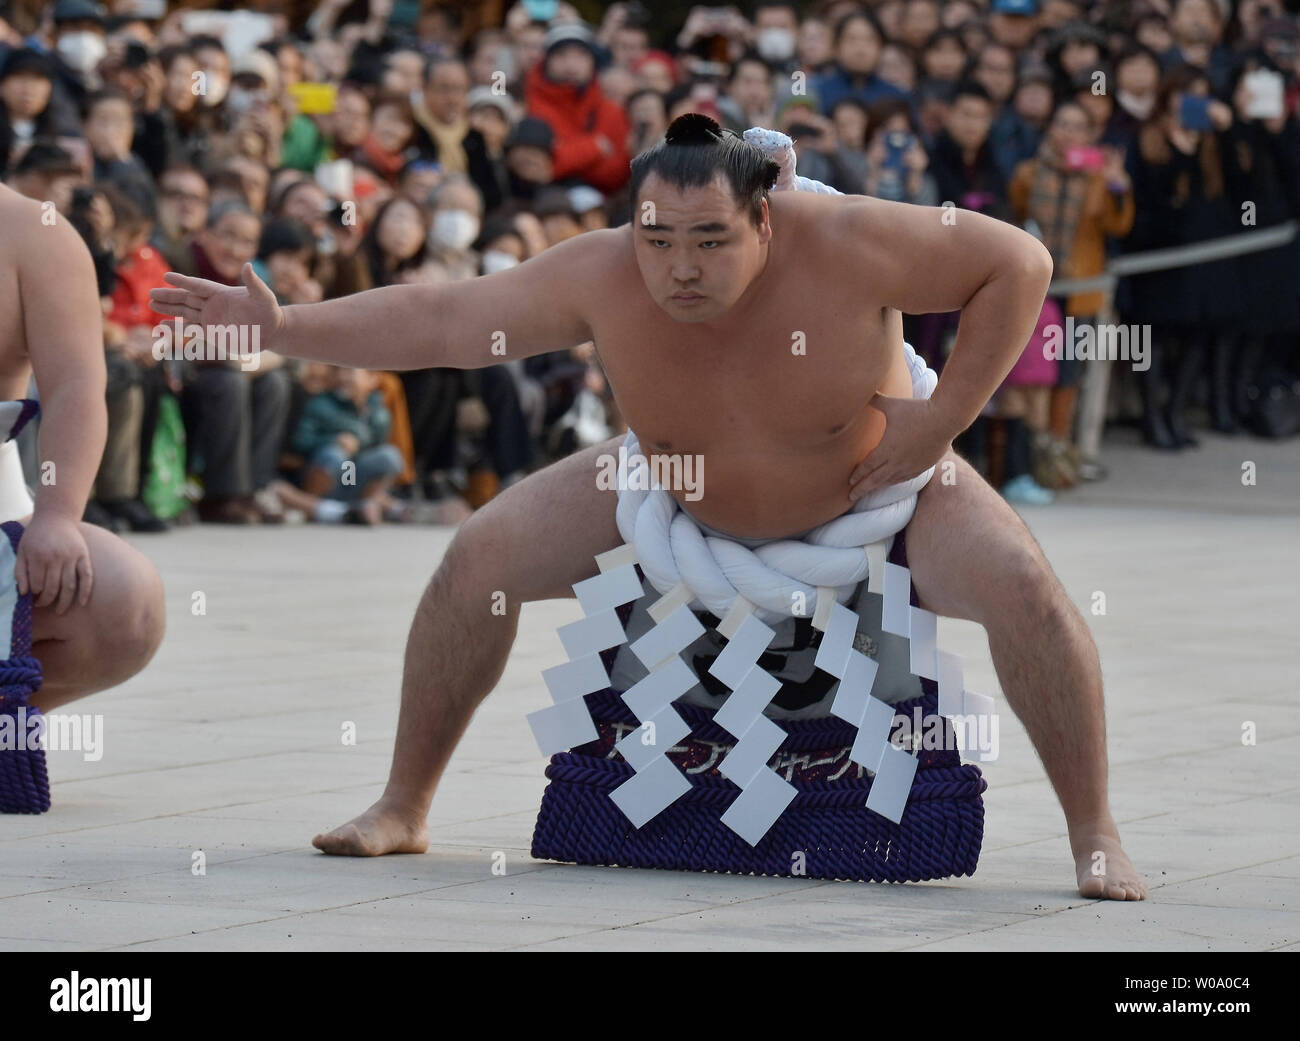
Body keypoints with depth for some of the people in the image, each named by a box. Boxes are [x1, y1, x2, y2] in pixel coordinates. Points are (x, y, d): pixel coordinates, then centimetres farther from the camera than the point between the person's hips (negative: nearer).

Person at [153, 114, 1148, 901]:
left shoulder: (844, 244, -37)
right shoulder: (603, 277, -28)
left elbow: (1020, 262, -27)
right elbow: (439, 320, -20)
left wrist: (945, 417, -28)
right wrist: (282, 327, -28)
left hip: (875, 484, -3)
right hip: (683, 491, 3)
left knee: (1022, 585, -27)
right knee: (479, 558, -9)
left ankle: (1096, 836, -11)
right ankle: (403, 809, 7)